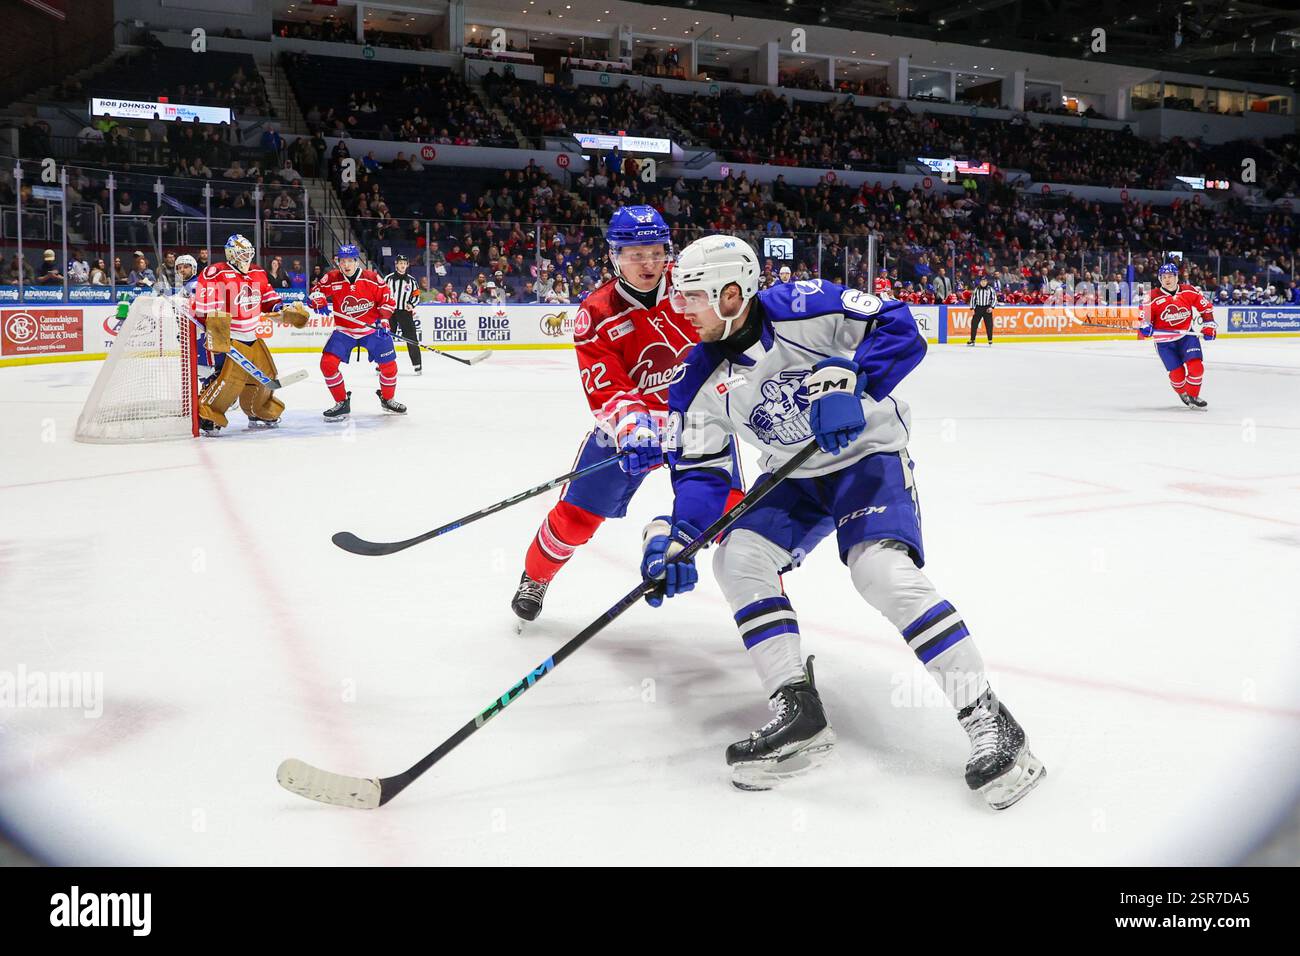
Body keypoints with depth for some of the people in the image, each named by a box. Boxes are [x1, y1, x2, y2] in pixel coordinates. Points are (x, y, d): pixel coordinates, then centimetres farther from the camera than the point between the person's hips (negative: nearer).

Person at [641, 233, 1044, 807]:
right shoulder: (702, 383, -5)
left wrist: (848, 381, -37)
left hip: (868, 454, -6)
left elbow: (898, 330, -23)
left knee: (881, 570, -27)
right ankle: (799, 713, -12)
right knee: (737, 556, -15)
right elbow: (700, 469, -5)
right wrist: (675, 537, -21)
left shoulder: (802, 310, -21)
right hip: (793, 477, 6)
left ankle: (988, 720, -22)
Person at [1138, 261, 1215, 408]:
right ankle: (1183, 394, 26)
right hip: (1164, 341, -2)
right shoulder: (1153, 297, -12)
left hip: (1186, 335, 2)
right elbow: (1144, 317, -6)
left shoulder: (1190, 291, -6)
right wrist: (1145, 328, -27)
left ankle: (1193, 396, 8)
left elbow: (1206, 306, 6)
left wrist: (1208, 326, 2)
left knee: (1196, 366, -12)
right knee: (1177, 373, -5)